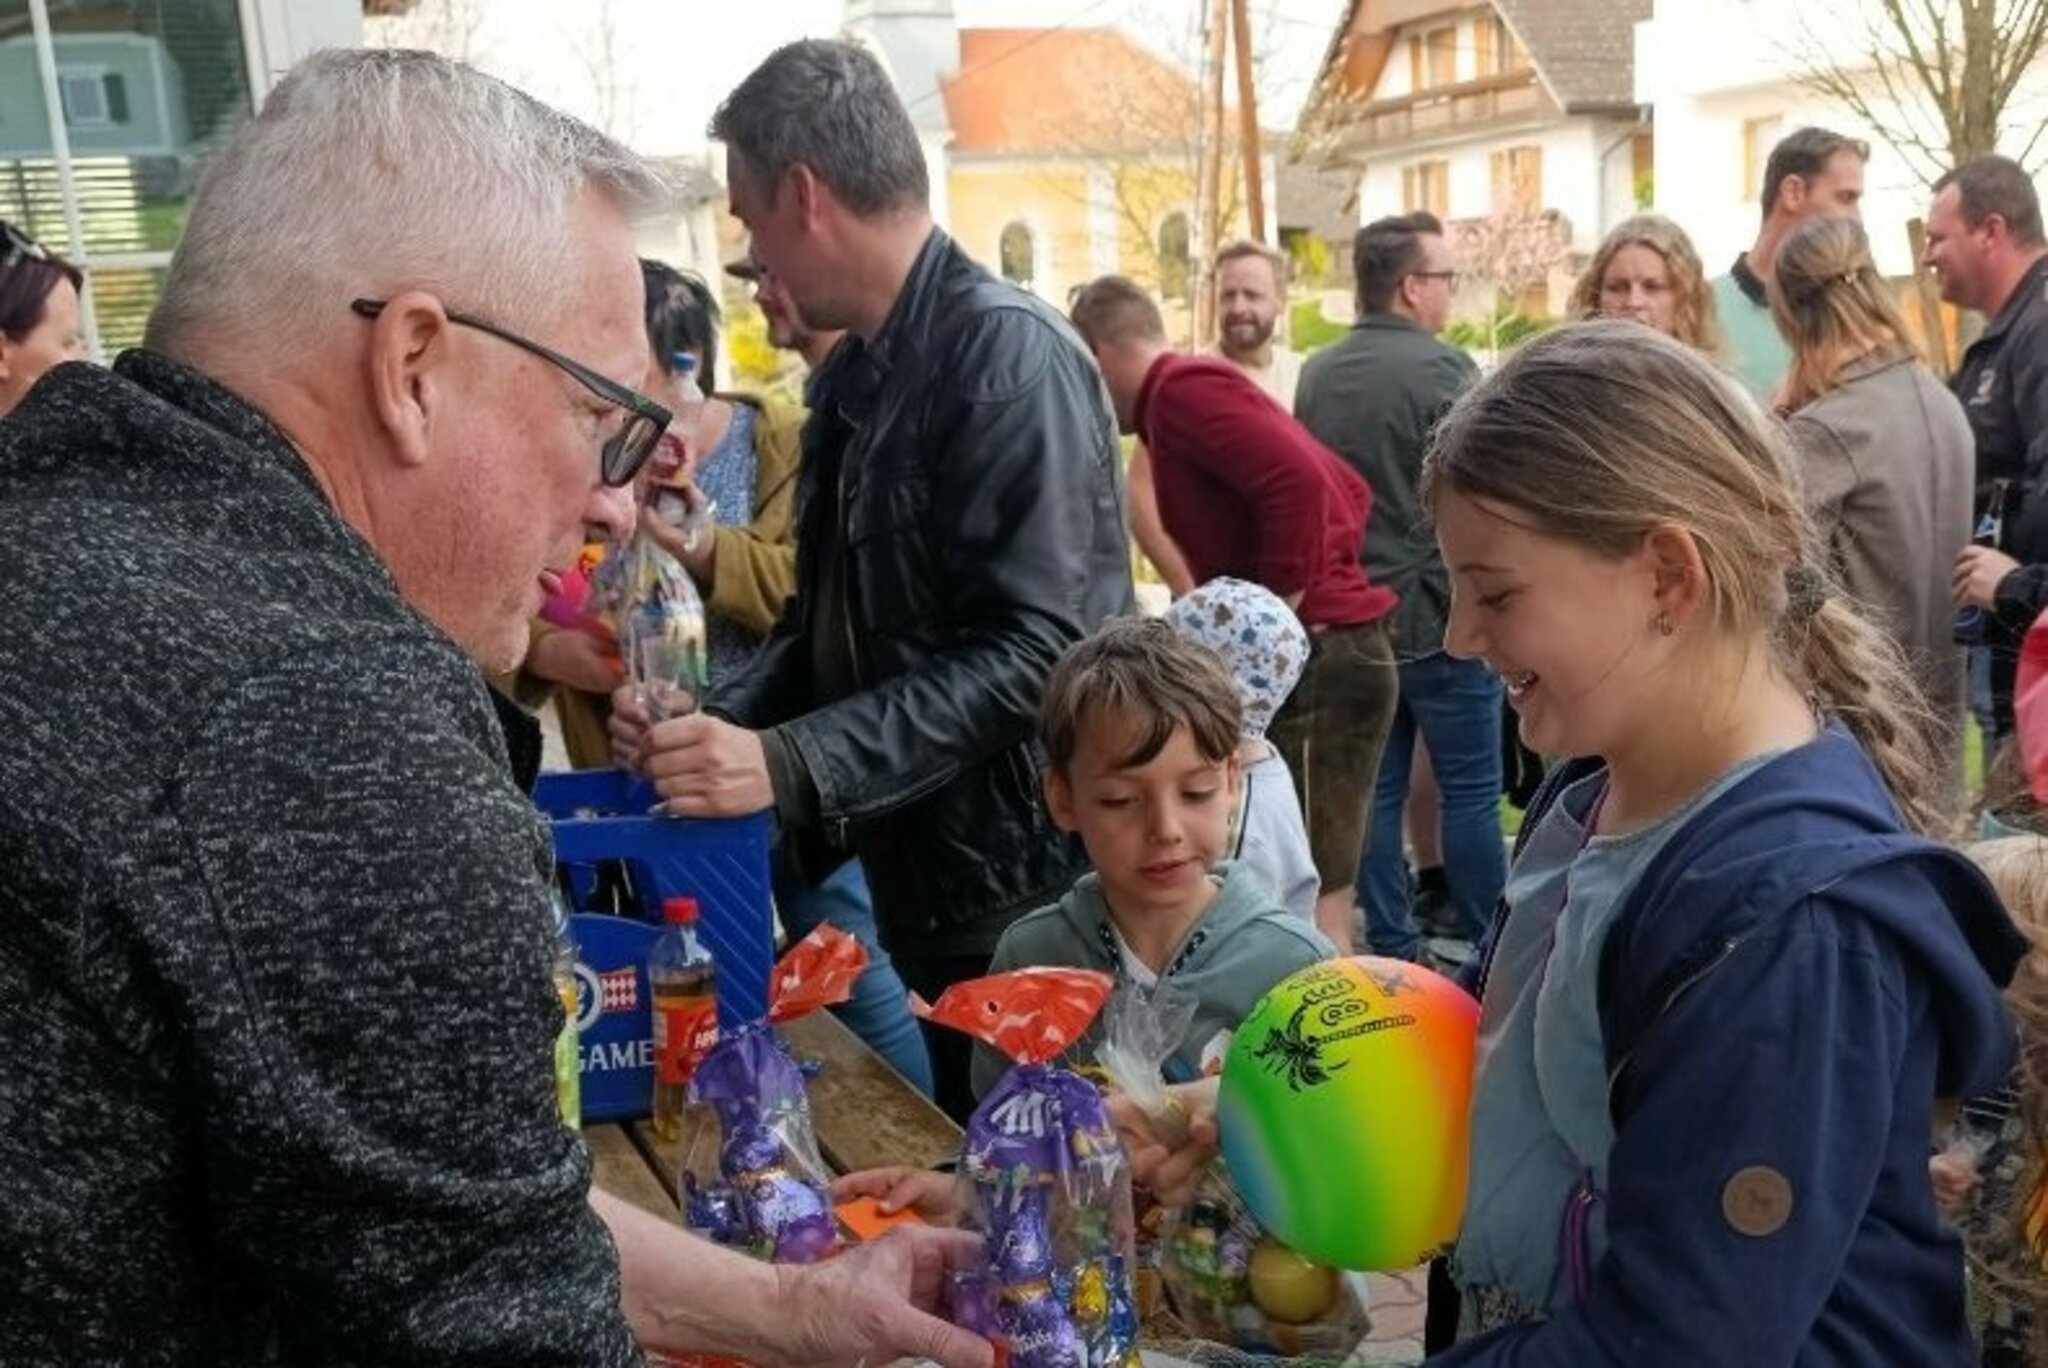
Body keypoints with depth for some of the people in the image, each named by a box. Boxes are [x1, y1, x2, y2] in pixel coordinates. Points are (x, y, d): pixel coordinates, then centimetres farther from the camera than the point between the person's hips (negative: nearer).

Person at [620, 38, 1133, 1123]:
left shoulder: (1007, 354, -18)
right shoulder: (853, 374, 9)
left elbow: (1033, 649, -26)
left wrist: (791, 765, -29)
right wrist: (723, 724, 0)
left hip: (1024, 890, -8)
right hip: (923, 880, 8)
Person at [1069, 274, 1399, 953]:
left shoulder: (1180, 389, -9)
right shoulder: (1200, 386, 20)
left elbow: (1299, 483, -24)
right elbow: (1347, 488, 24)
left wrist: (1281, 616, -17)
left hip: (1315, 658, -10)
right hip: (1336, 649, 10)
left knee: (1311, 903, -6)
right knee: (1318, 893, 15)